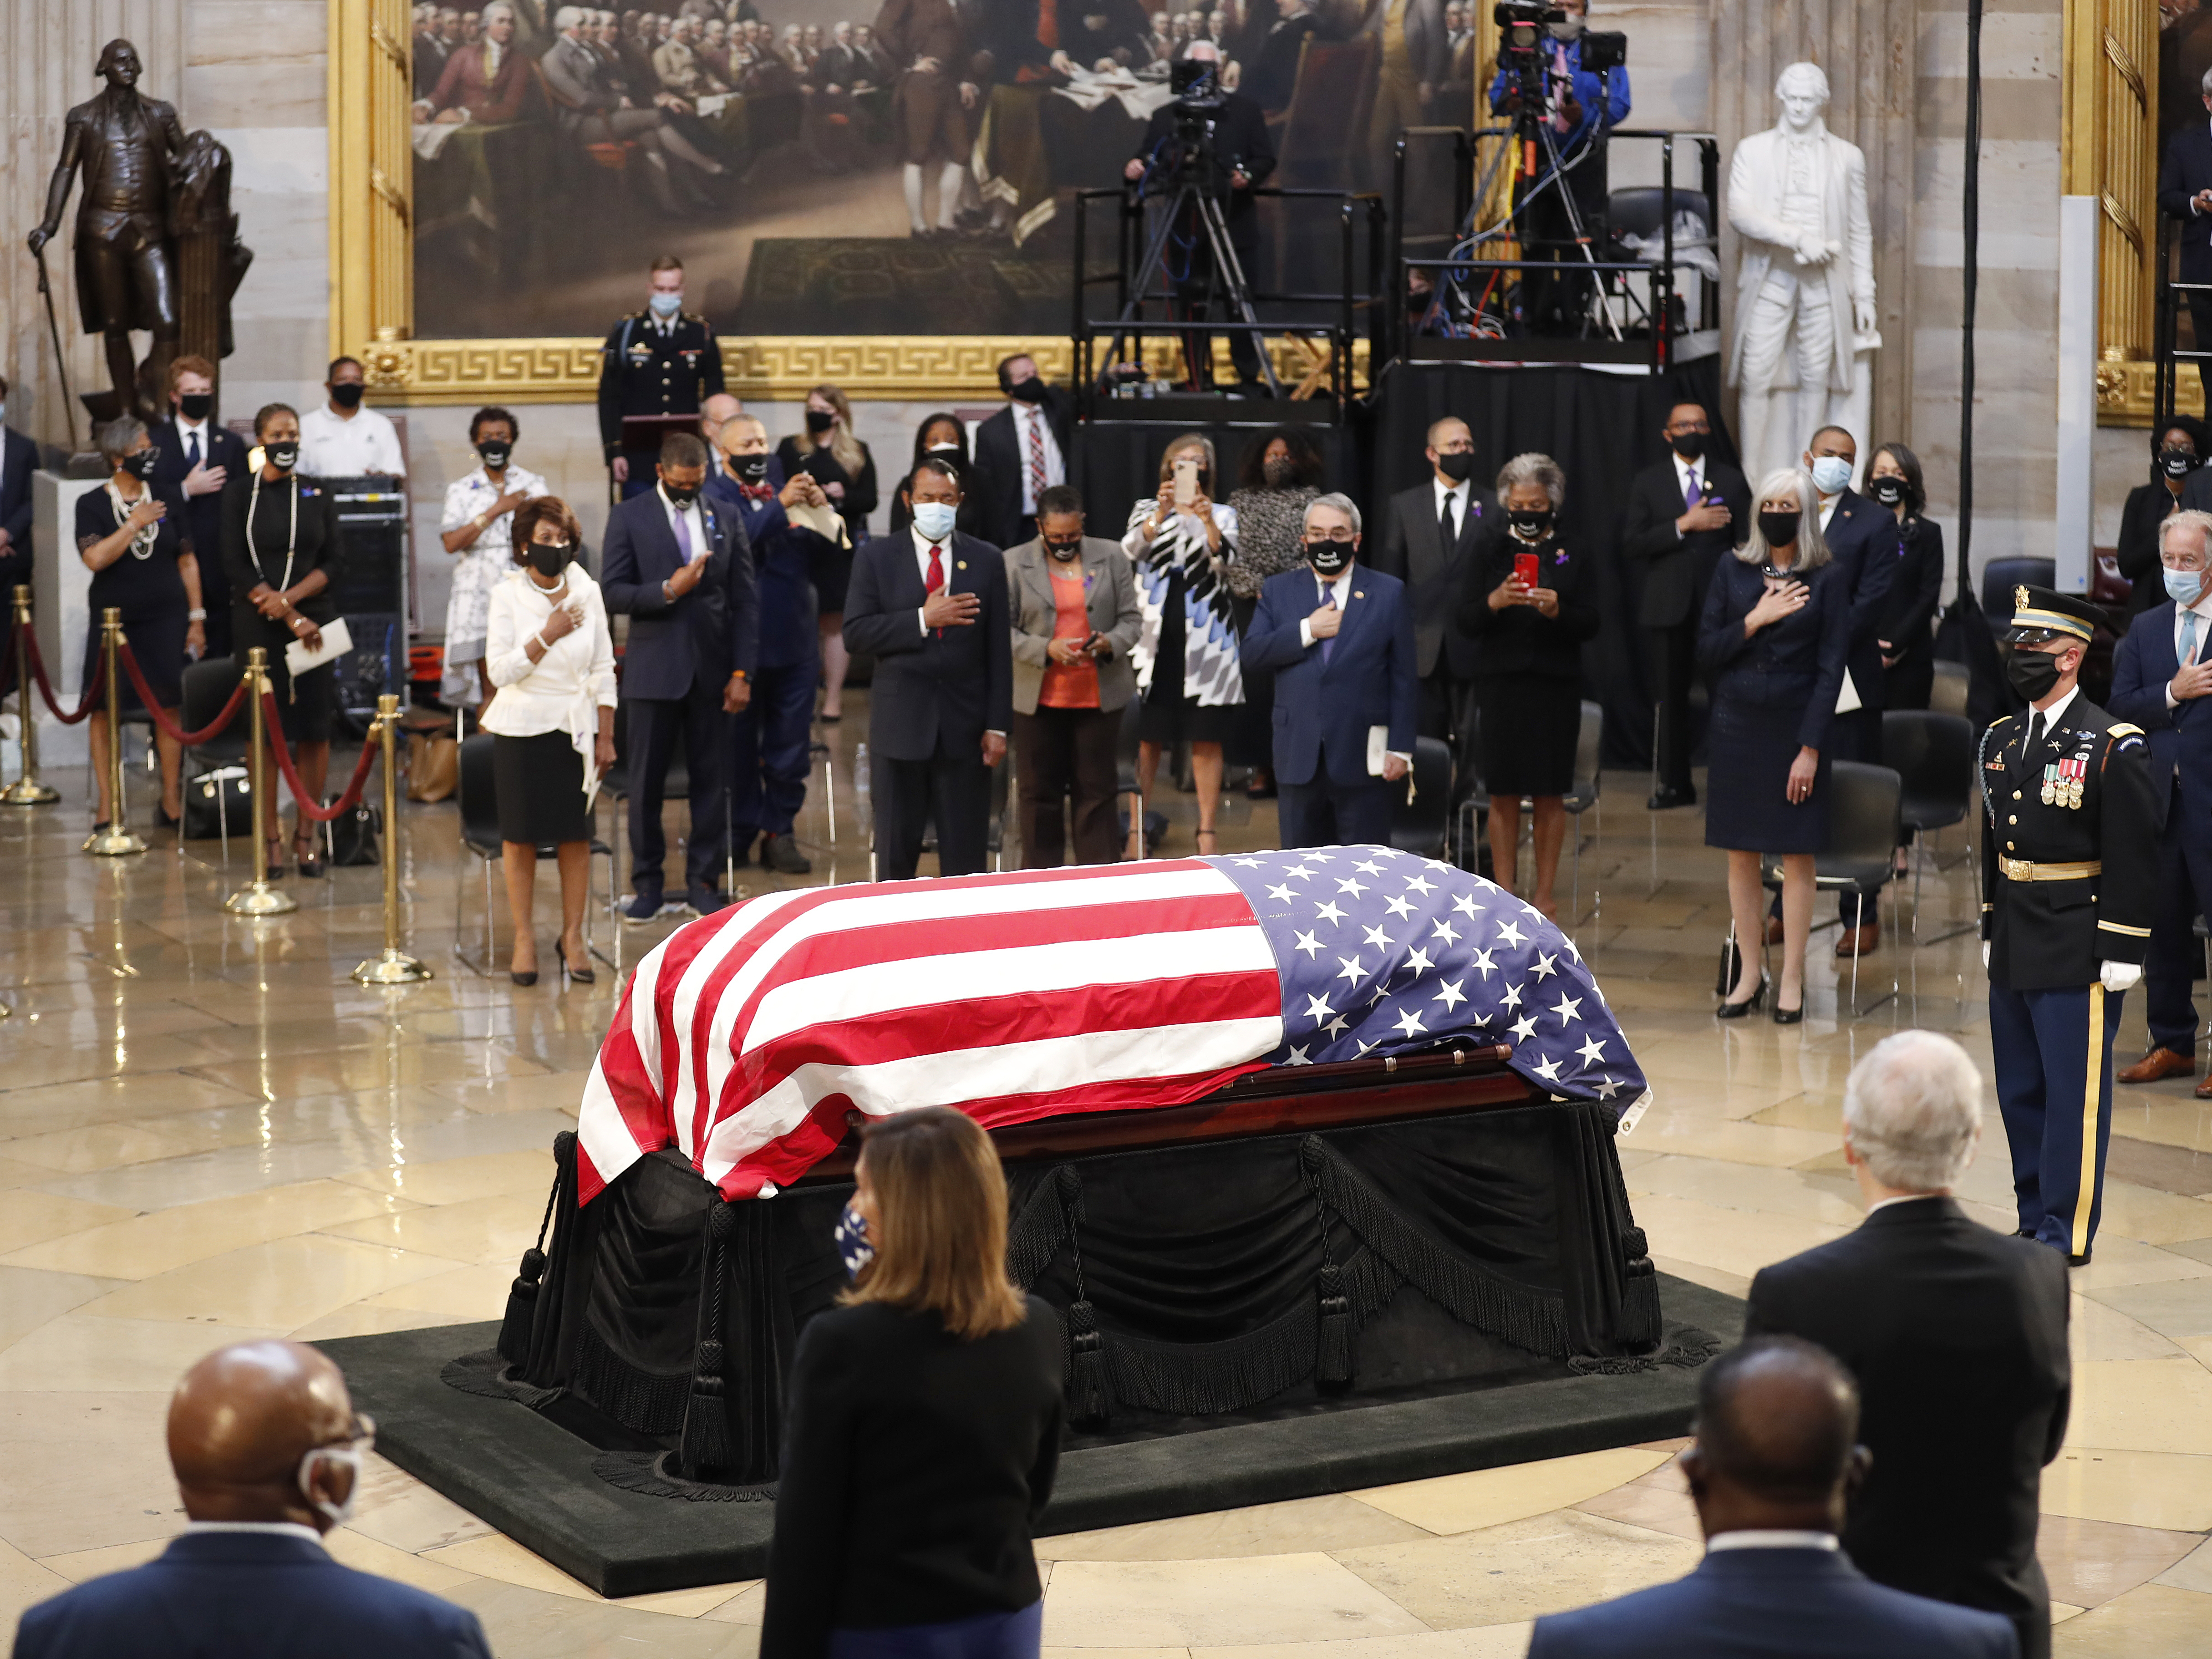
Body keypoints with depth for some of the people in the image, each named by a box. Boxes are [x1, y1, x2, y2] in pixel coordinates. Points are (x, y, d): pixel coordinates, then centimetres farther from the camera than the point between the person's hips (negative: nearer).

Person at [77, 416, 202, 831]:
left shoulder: (168, 501, 6)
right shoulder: (92, 505, -1)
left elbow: (188, 562, 10)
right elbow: (96, 558, -17)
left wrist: (196, 618, 7)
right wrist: (135, 523, -14)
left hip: (166, 619, 2)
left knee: (169, 708, -1)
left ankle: (171, 800, 9)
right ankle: (108, 804, 5)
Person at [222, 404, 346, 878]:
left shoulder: (318, 494, 9)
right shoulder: (240, 493, 2)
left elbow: (336, 560, 3)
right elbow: (236, 566, -4)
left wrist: (289, 598, -11)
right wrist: (291, 619, -11)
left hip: (314, 621, 2)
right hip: (258, 626, -2)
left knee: (315, 730, -1)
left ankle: (305, 835, 10)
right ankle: (271, 838, 5)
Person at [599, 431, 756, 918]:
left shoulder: (725, 521, 8)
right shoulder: (629, 518, 1)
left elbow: (744, 602, 6)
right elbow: (612, 593, -4)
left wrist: (742, 672, -1)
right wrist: (668, 590, -18)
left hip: (712, 671, 2)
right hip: (655, 670, -2)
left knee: (710, 780, 4)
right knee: (647, 781, 3)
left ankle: (703, 881, 12)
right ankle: (647, 882, 13)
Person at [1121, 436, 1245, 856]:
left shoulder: (1222, 516, 9)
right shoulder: (1146, 510, 10)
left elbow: (1225, 561, -9)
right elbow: (1130, 551, -10)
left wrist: (1207, 521, -27)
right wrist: (1161, 514, -26)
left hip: (1205, 643, 0)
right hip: (1154, 639, 0)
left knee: (1207, 741, 1)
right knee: (1145, 739, -1)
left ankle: (1207, 831, 5)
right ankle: (1135, 830, 3)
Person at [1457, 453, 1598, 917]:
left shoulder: (1571, 555, 6)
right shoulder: (1488, 552, 5)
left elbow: (1590, 625, 1)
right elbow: (1466, 622, -1)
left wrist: (1558, 610, -18)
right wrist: (1495, 601, -20)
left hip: (1556, 686, 0)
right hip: (1501, 683, 0)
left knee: (1550, 793, 2)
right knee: (1503, 793, 1)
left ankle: (1545, 892, 10)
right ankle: (1504, 889, 8)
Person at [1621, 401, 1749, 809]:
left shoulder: (1732, 481, 9)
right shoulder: (1648, 483, 8)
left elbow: (1746, 542, 9)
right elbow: (1631, 545, -2)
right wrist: (1684, 525, -12)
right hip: (1668, 607, 1)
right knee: (1671, 697, 4)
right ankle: (1676, 783, 12)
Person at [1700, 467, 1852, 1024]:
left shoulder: (1829, 579, -3)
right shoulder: (1733, 572, 4)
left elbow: (1830, 668, -6)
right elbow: (1706, 653, 2)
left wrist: (1810, 748, -11)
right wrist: (1755, 620, -13)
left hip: (1795, 727, -3)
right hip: (1737, 726, 3)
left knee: (1796, 856, 1)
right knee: (1740, 853, 6)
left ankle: (1792, 979, 7)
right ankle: (1749, 972, 15)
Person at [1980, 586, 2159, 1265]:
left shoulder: (2113, 746, -11)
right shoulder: (2001, 739, 10)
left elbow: (2134, 855, -11)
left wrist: (2123, 951, -14)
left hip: (2077, 953, -7)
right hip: (2014, 948, 7)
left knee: (2073, 1093, -2)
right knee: (2019, 1091, 13)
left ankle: (2068, 1233, 5)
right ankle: (2035, 1219, 23)